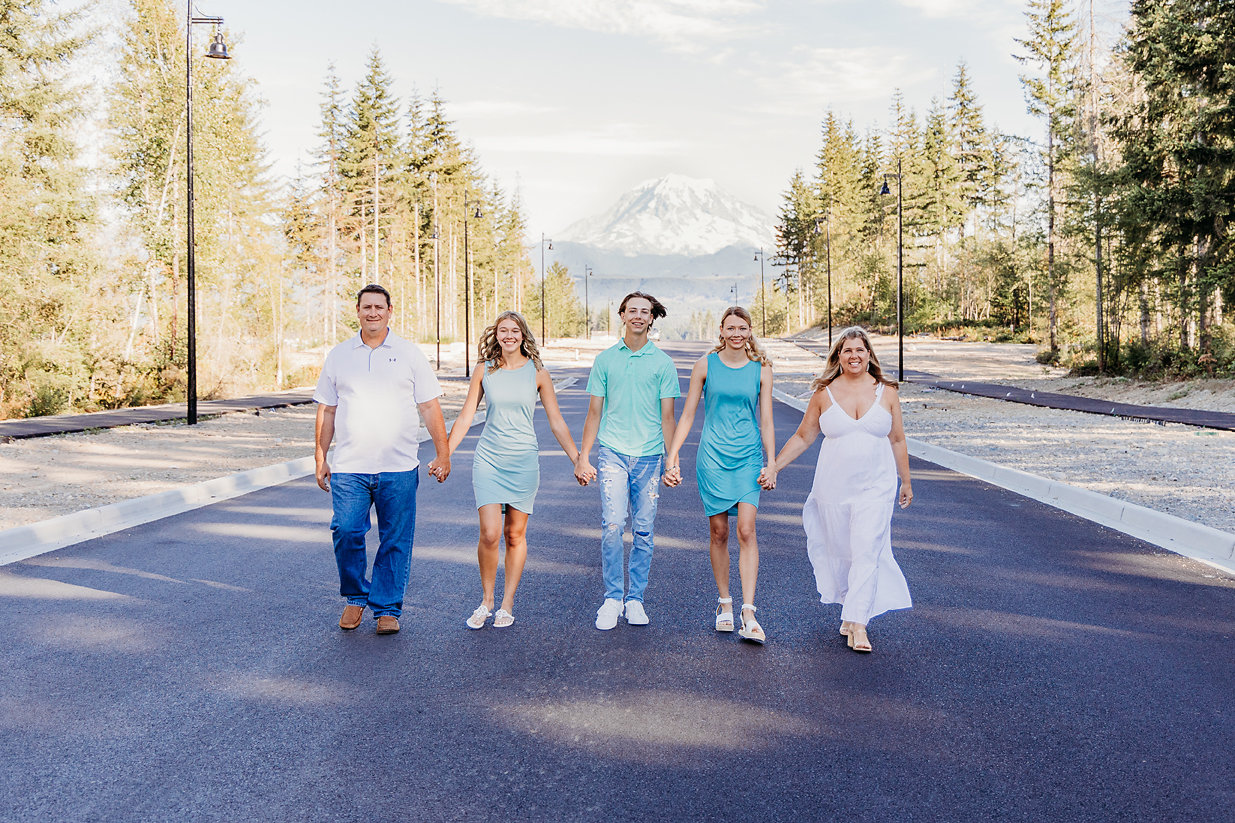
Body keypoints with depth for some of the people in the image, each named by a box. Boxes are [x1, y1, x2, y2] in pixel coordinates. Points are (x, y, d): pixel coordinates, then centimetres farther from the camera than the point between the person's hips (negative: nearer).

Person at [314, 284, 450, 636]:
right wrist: (320, 458, 10)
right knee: (346, 532, -8)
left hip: (399, 468, -1)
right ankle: (355, 597, 15)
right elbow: (326, 411, 14)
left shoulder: (409, 354, 6)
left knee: (396, 541, 2)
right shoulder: (338, 356, 10)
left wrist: (443, 454, 0)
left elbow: (430, 407, 6)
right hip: (349, 467, 1)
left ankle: (387, 609, 14)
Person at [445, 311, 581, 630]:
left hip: (524, 460, 0)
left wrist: (577, 459, 2)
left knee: (515, 535, 5)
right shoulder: (484, 370, 3)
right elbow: (465, 418, 7)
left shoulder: (537, 373, 0)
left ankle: (507, 604, 17)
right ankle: (486, 601, 10)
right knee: (490, 534, -10)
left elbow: (556, 422, 5)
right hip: (488, 459, 0)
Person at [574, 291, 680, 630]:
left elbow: (667, 417, 7)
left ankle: (635, 599, 15)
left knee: (643, 531, 3)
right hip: (613, 452, 0)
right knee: (612, 525, -12)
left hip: (649, 455, 0)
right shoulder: (605, 359, 9)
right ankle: (612, 597, 0)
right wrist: (582, 457, 6)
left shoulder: (663, 363, 6)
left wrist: (672, 461, 2)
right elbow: (594, 412, 11)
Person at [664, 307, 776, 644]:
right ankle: (724, 604, 19)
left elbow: (766, 422, 8)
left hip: (749, 457, 0)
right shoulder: (705, 365, 2)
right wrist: (672, 457, 2)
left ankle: (748, 614, -12)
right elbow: (687, 415, 6)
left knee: (746, 530, -11)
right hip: (713, 457, 0)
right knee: (718, 533, 5)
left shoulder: (761, 370, 4)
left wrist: (771, 464, 3)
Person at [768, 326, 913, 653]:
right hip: (833, 487, 1)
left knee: (867, 550, -10)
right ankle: (851, 609, 27)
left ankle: (858, 624, -9)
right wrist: (772, 467, 3)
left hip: (876, 486, -1)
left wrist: (905, 481, 16)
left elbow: (897, 441, 12)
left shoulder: (886, 392, 4)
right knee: (840, 551, 8)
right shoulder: (825, 394, 2)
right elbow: (802, 437, 9)